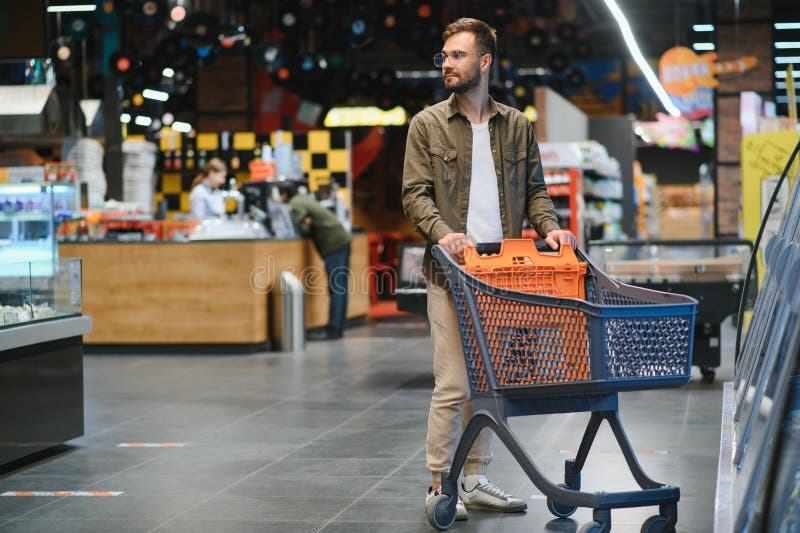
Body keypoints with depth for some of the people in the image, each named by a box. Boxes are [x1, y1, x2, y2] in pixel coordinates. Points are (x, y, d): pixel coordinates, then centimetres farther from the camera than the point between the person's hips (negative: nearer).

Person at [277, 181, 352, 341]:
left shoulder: (295, 205, -9)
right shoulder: (304, 198, 20)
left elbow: (302, 231, -16)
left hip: (333, 244, -10)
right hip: (342, 239, 10)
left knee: (336, 288, -9)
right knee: (340, 288, 9)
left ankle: (333, 329, -9)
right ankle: (337, 327, 14)